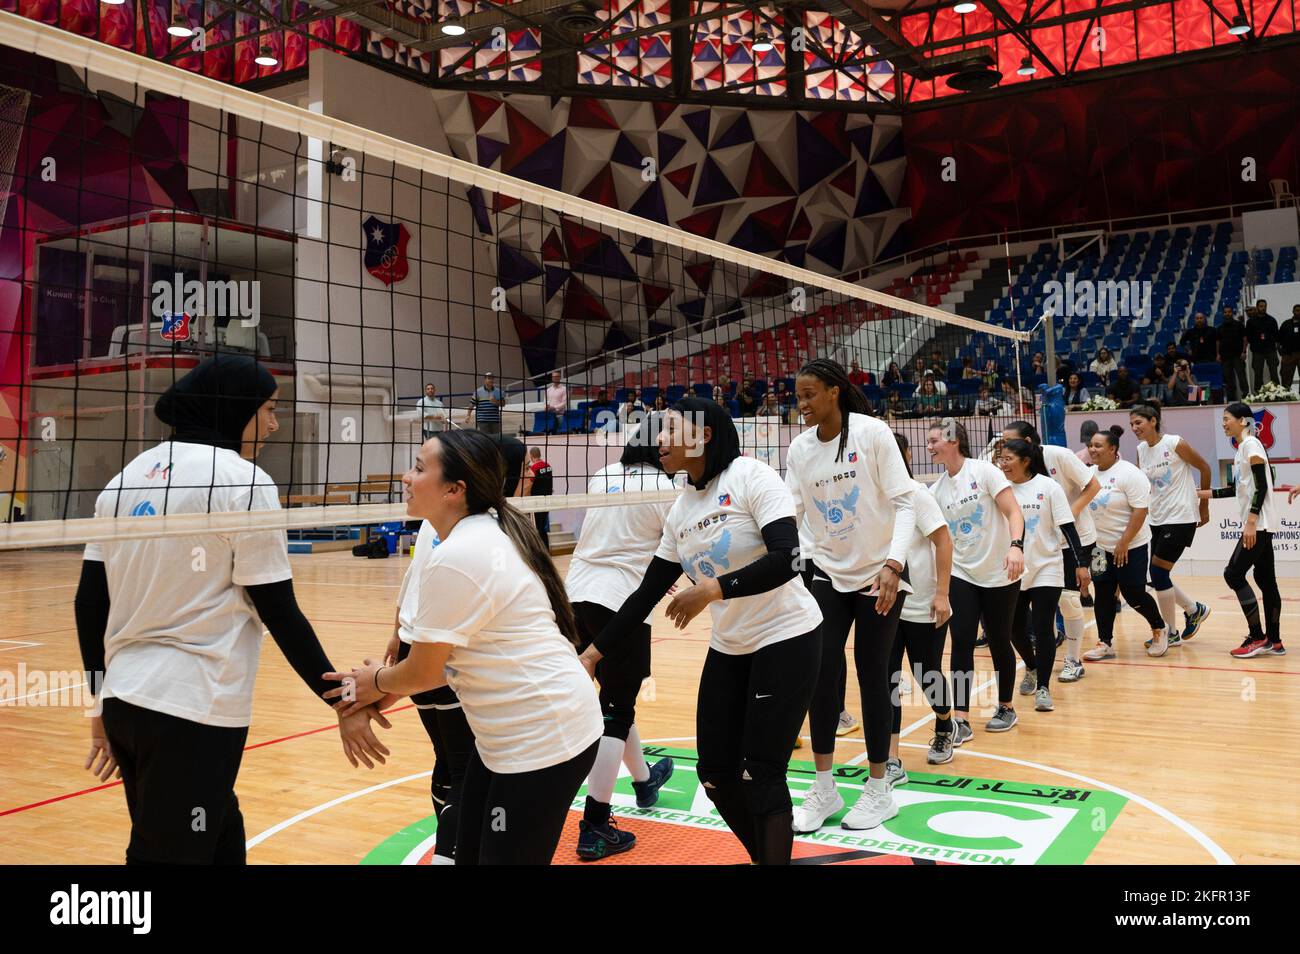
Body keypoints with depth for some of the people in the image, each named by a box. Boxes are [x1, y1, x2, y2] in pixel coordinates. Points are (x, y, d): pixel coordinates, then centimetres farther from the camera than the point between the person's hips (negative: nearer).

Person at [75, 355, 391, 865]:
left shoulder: (126, 478, 11)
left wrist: (102, 701, 20)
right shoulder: (243, 481, -9)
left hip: (124, 701, 7)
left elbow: (89, 603, 12)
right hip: (192, 711, -7)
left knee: (220, 843, 19)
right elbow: (279, 612, -10)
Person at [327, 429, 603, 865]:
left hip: (542, 739, -10)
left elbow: (424, 671, -14)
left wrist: (378, 681, 6)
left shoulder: (455, 558, -22)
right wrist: (391, 688, 7)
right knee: (470, 854, 17)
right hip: (512, 734, 10)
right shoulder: (484, 536, 8)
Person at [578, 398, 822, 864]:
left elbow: (786, 559, -25)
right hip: (728, 647, 7)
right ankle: (763, 854, 29)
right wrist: (594, 651, 6)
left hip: (786, 638, -7)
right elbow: (647, 593, 8)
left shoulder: (750, 475, -15)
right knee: (715, 774, 6)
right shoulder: (680, 511, 5)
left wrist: (713, 589, -28)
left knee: (761, 774, -7)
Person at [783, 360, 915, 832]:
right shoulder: (800, 447, 0)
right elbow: (790, 509, -1)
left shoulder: (872, 432, -13)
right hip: (829, 573, 4)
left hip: (880, 574, -4)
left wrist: (893, 564, -26)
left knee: (872, 674, 0)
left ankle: (878, 791, 16)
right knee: (822, 673, -2)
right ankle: (824, 789, 11)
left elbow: (903, 501, -14)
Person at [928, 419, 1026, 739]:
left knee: (999, 642, 8)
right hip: (961, 574, 4)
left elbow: (1013, 512, -15)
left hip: (1000, 574, -4)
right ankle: (962, 721, -5)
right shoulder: (937, 489, 4)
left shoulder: (983, 471, -10)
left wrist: (1016, 546, -31)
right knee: (961, 642, -7)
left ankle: (1006, 707, 29)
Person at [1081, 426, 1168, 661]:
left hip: (1130, 547, -6)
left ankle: (1159, 628, 24)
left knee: (1134, 594, -3)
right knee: (1103, 595, 5)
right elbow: (1083, 506, 14)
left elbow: (1140, 510, -19)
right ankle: (1105, 643, 11)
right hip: (1101, 547, 6)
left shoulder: (1129, 473, -15)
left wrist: (1124, 543, -21)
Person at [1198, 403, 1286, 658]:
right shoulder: (1241, 448, 16)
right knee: (1265, 579, 9)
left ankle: (1257, 638, -6)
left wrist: (1251, 522, -23)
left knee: (1234, 574, -10)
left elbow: (1261, 486, -19)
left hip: (1259, 524, -9)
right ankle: (1274, 641, 13)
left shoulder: (1251, 444, -11)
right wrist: (1206, 493, 19)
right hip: (1258, 525, 9)